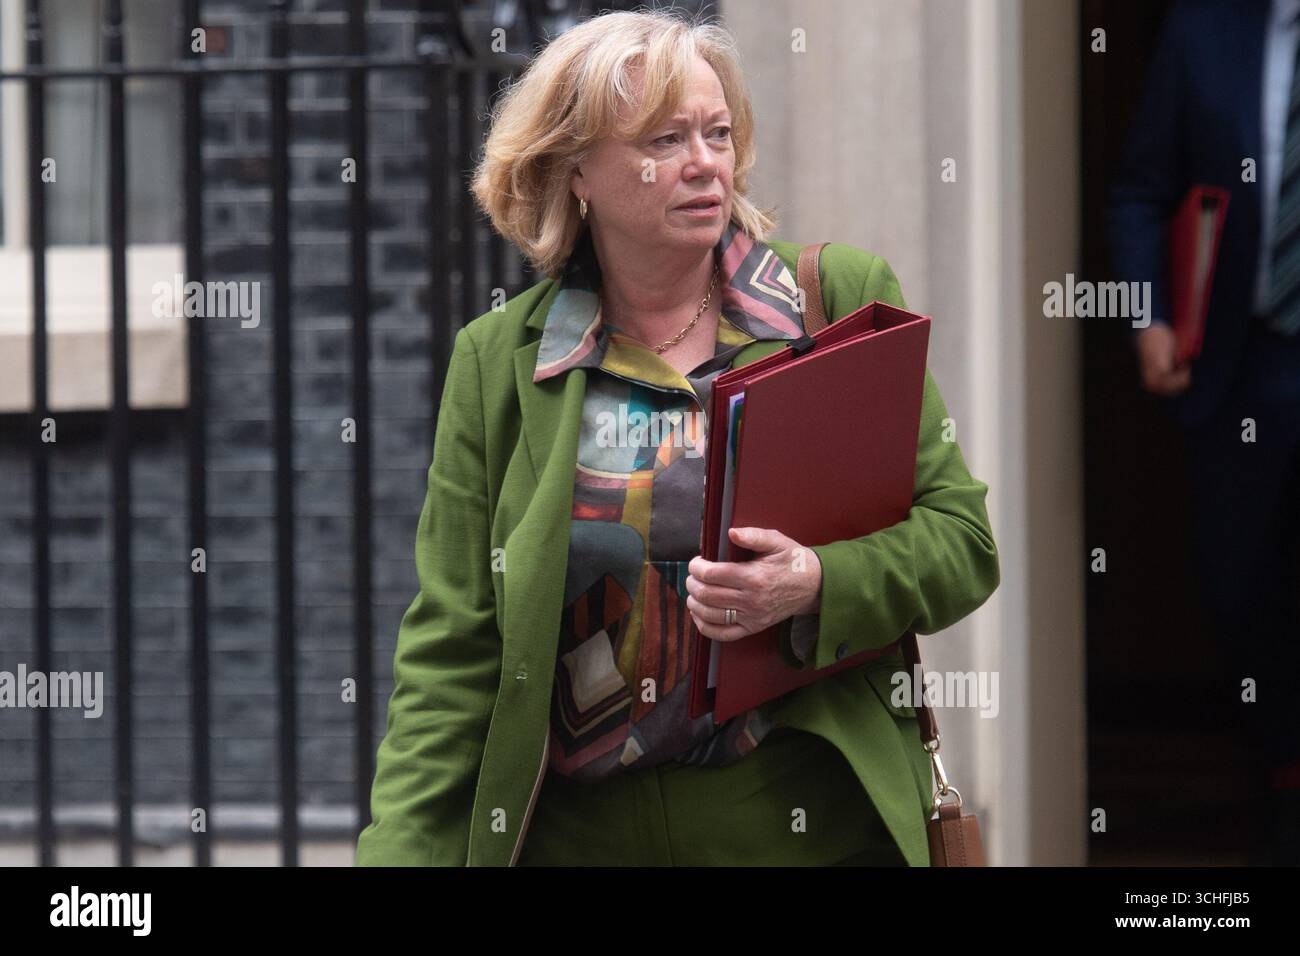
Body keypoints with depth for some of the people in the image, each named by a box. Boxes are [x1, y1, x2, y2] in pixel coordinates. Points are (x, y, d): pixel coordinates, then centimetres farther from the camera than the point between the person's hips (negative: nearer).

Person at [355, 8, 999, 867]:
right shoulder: (497, 361, 4)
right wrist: (403, 851, -11)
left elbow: (962, 538, 1)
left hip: (813, 828, 0)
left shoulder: (843, 298, 2)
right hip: (580, 834, 1)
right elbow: (454, 647, 1)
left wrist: (820, 584, -19)